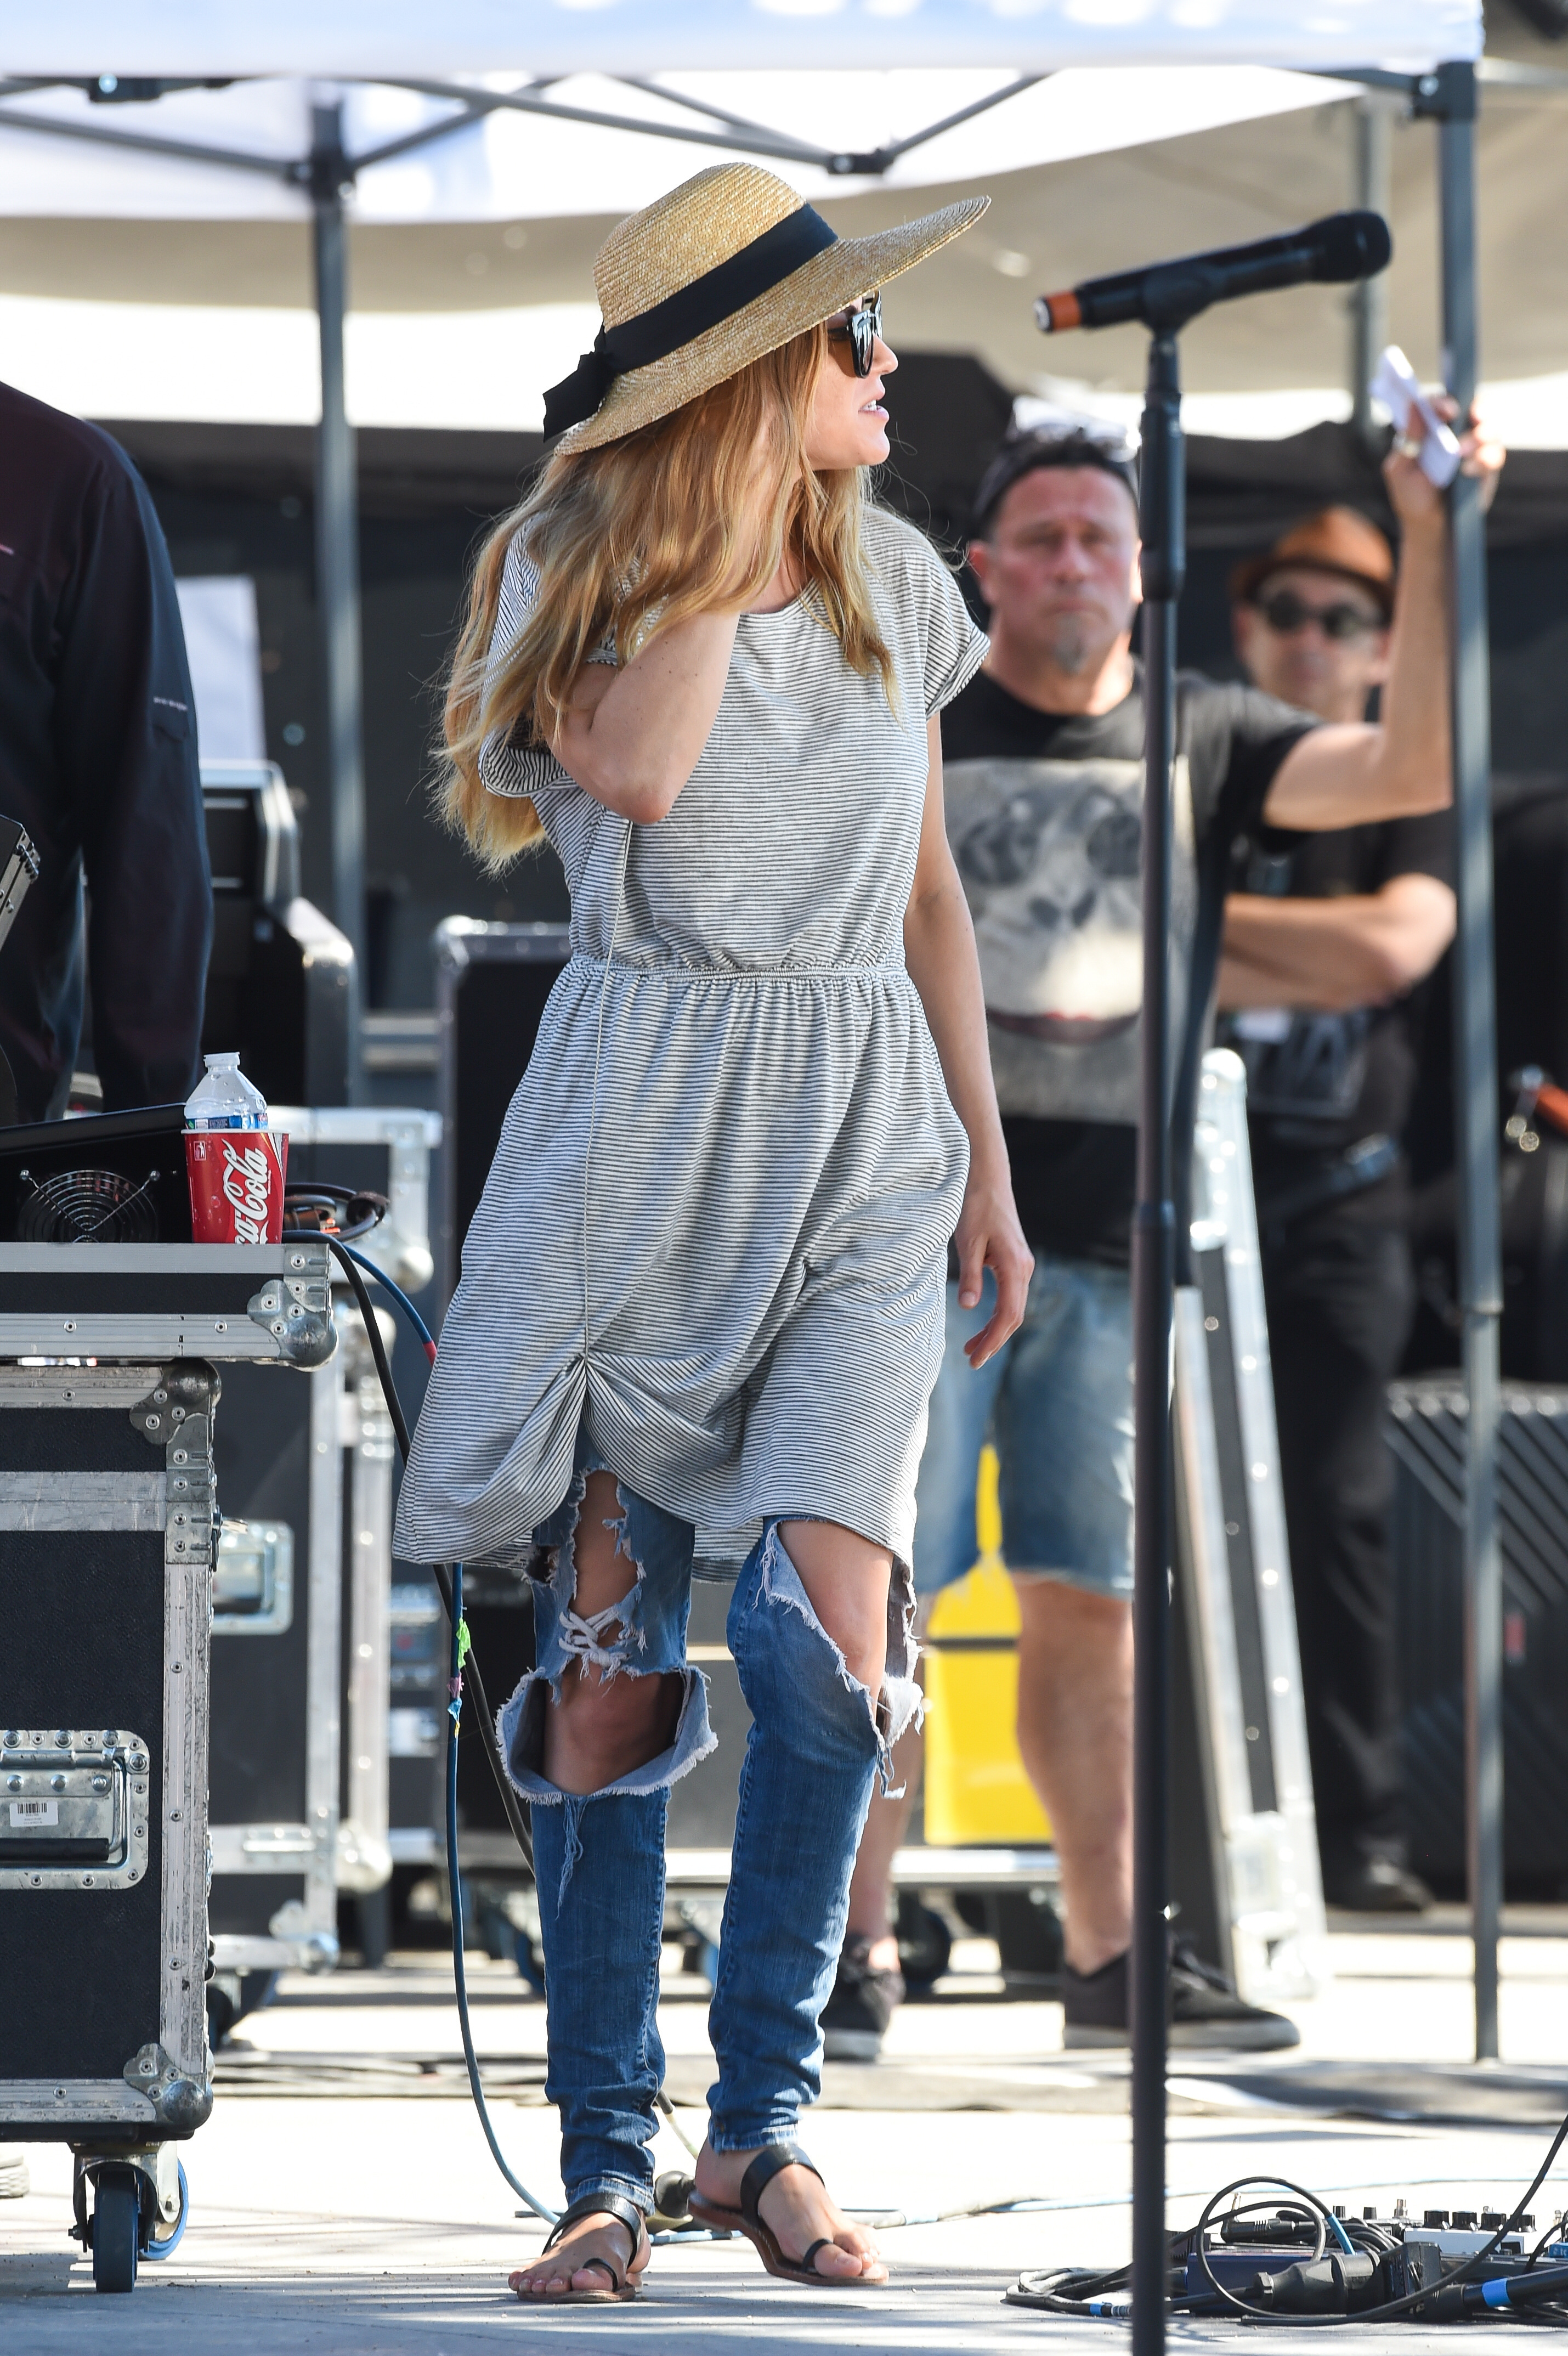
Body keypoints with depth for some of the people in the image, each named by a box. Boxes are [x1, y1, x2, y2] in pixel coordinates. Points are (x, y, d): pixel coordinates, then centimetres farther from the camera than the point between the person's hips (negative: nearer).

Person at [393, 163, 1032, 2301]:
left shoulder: (890, 578, 9)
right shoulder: (575, 573, -3)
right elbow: (641, 774, -23)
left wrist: (986, 1159, 13)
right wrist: (742, 516, -15)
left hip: (863, 1156, 2)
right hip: (643, 1141, -2)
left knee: (829, 1630, -14)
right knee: (608, 1662, -2)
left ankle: (763, 2119, 1)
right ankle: (606, 2161, 7)